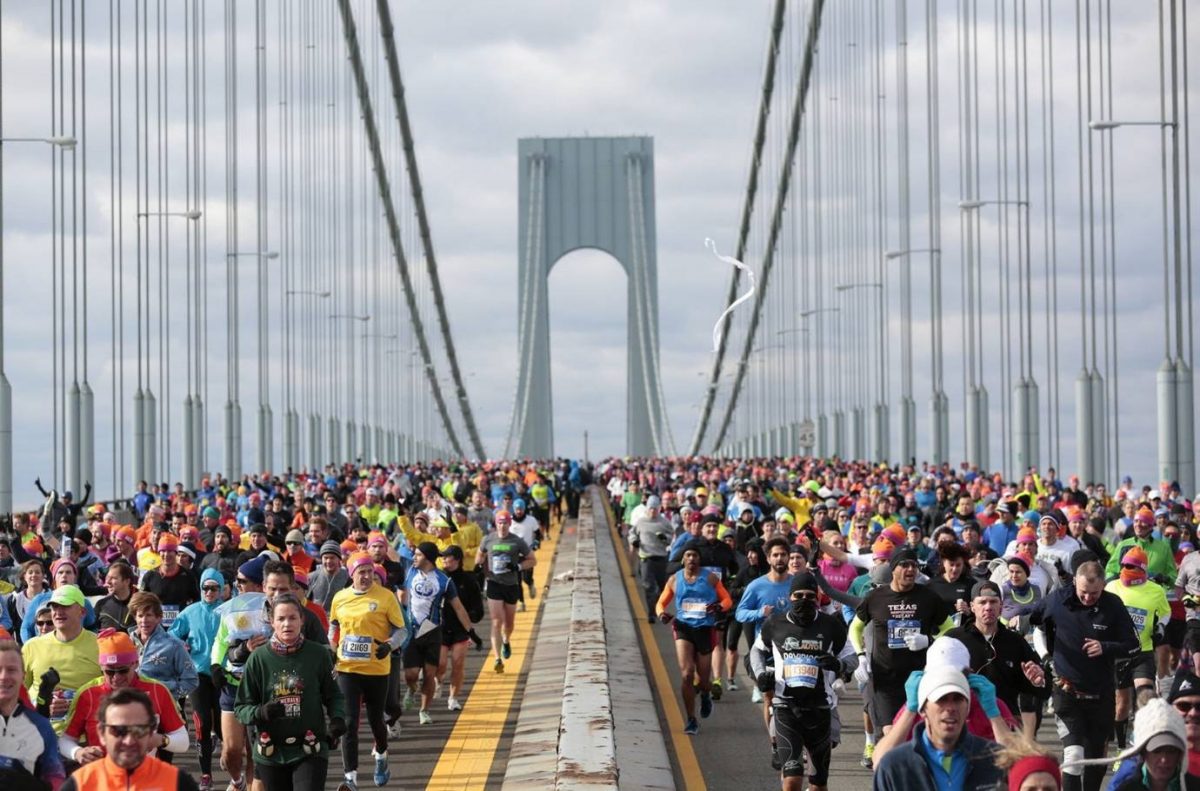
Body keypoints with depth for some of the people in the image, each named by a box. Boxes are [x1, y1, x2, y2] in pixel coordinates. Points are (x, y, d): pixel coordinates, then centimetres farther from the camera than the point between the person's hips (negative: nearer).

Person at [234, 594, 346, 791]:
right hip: (271, 752, 2)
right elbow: (242, 707, 1)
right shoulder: (259, 658, -3)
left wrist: (337, 718, -12)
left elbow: (333, 695, 7)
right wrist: (260, 713, -20)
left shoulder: (318, 654, -4)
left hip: (310, 751, -2)